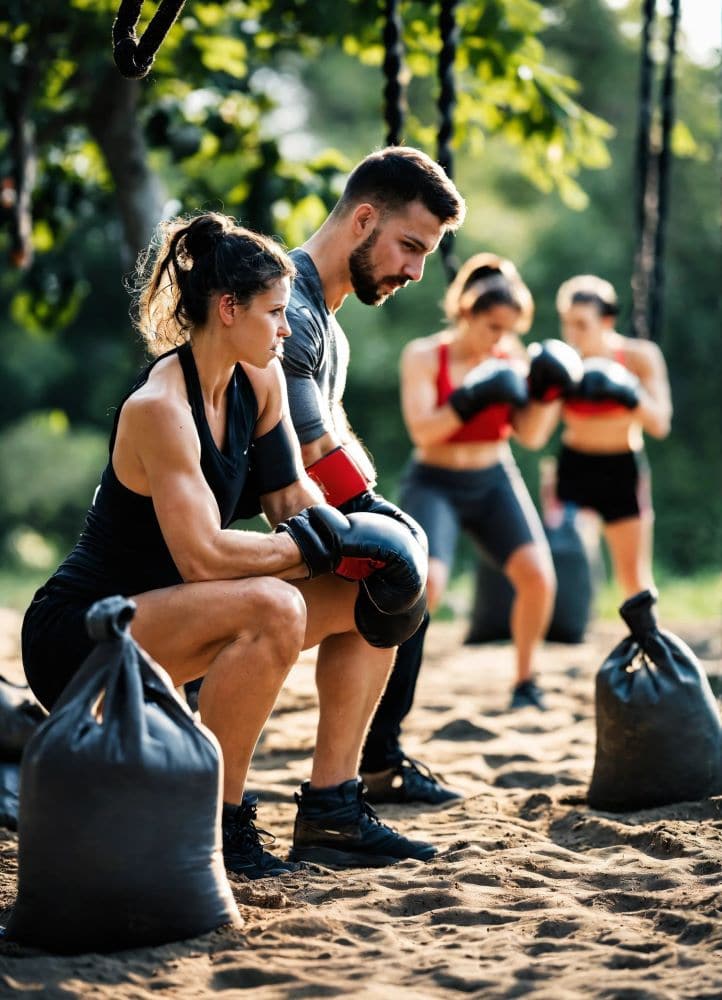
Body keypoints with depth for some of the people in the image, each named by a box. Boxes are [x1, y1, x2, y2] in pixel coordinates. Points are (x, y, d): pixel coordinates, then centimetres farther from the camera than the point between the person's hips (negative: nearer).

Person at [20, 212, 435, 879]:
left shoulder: (260, 384, 3)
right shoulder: (158, 409, -23)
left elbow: (293, 498, 6)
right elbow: (201, 556, -28)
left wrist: (352, 538, -13)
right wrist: (316, 547, -17)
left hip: (155, 614, 9)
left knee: (366, 596, 4)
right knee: (274, 606, -33)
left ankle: (332, 811, 6)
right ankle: (214, 824, -19)